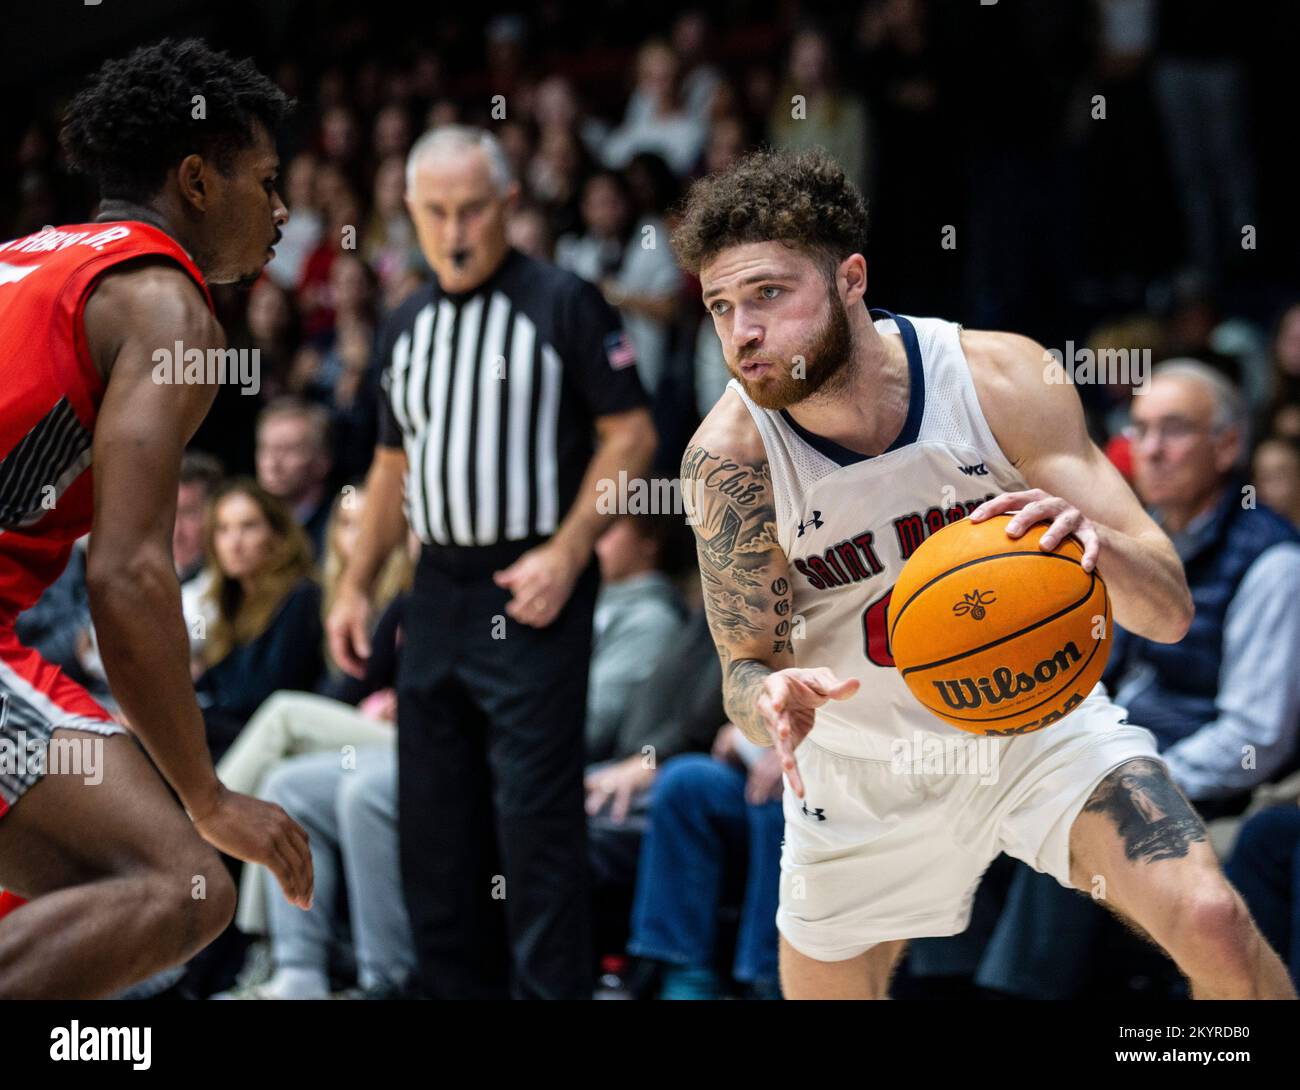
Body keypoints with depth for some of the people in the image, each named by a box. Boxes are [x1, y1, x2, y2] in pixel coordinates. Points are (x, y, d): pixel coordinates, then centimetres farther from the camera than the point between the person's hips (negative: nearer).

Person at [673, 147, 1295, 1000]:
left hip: (1036, 718, -1)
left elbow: (1170, 614, -23)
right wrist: (770, 697, -39)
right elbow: (747, 664, -13)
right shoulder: (728, 458, -23)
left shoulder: (999, 378, -23)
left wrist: (1099, 545, -47)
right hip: (863, 773, 1)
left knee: (1214, 925, -22)